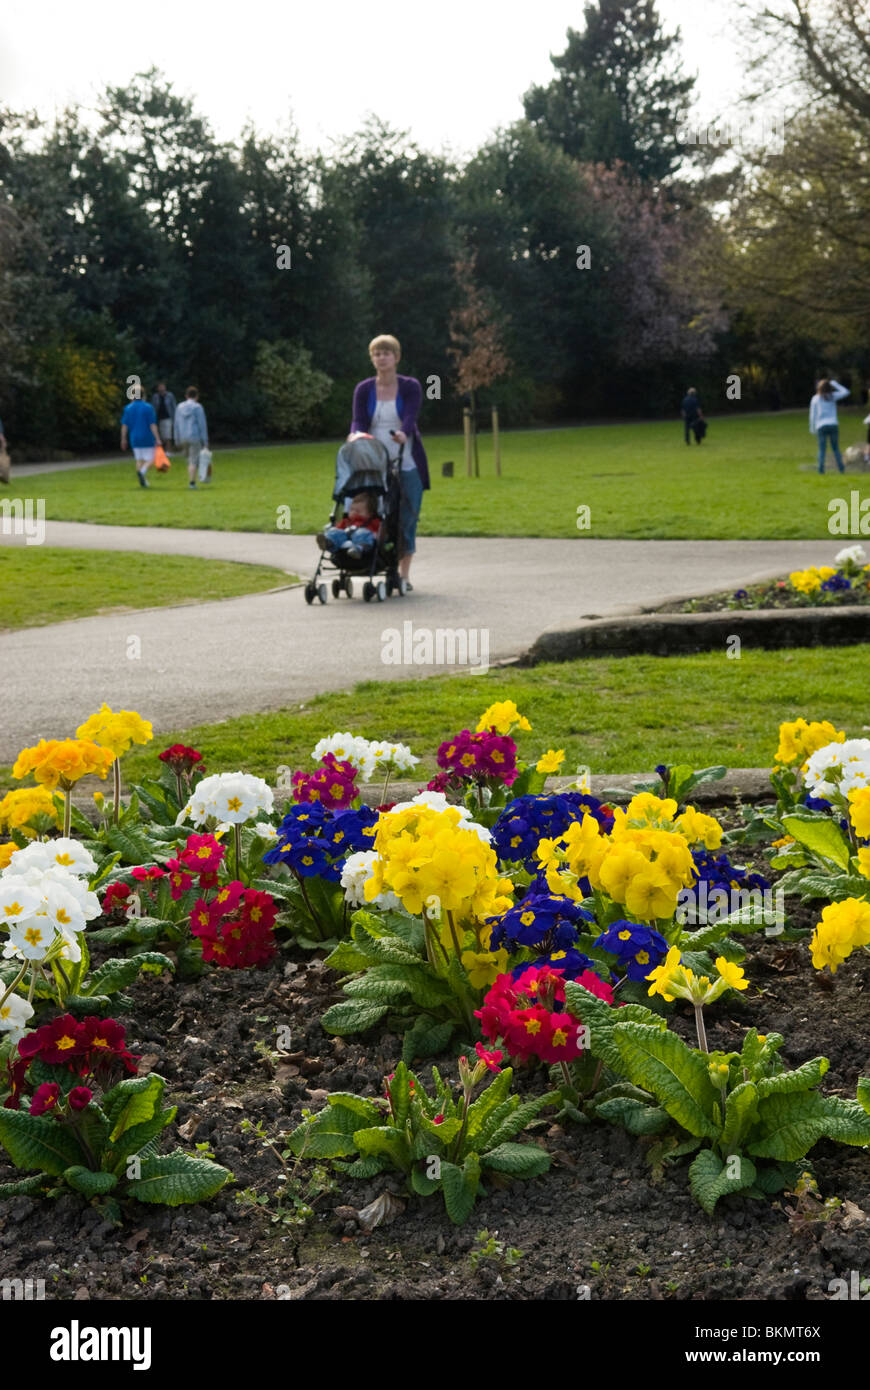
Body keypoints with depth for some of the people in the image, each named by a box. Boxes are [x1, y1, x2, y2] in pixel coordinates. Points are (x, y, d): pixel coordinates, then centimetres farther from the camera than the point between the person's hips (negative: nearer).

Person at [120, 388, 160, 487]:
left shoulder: (128, 408, 1)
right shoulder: (148, 407, -8)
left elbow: (124, 426, 2)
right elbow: (153, 425, -11)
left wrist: (123, 439, 11)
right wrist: (157, 439, -8)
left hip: (135, 440, 4)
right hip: (147, 439, -4)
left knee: (139, 460, 15)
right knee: (150, 460, 2)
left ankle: (143, 481, 10)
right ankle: (142, 472, -26)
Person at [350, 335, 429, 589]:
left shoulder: (410, 386, 3)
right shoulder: (363, 389, 8)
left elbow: (410, 417, -13)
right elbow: (359, 421, -2)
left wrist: (403, 434, -35)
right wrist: (355, 435, -25)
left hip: (407, 464, -1)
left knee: (407, 518, -1)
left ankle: (404, 574, 6)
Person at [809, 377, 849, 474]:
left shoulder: (815, 398, 4)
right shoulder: (833, 396, 5)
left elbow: (812, 415, 4)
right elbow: (846, 392, 17)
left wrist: (812, 428, 12)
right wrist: (835, 383, 14)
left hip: (821, 426, -1)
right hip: (833, 425, 1)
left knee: (822, 449, -1)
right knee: (835, 448, 9)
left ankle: (821, 469, -13)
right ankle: (841, 468, 0)